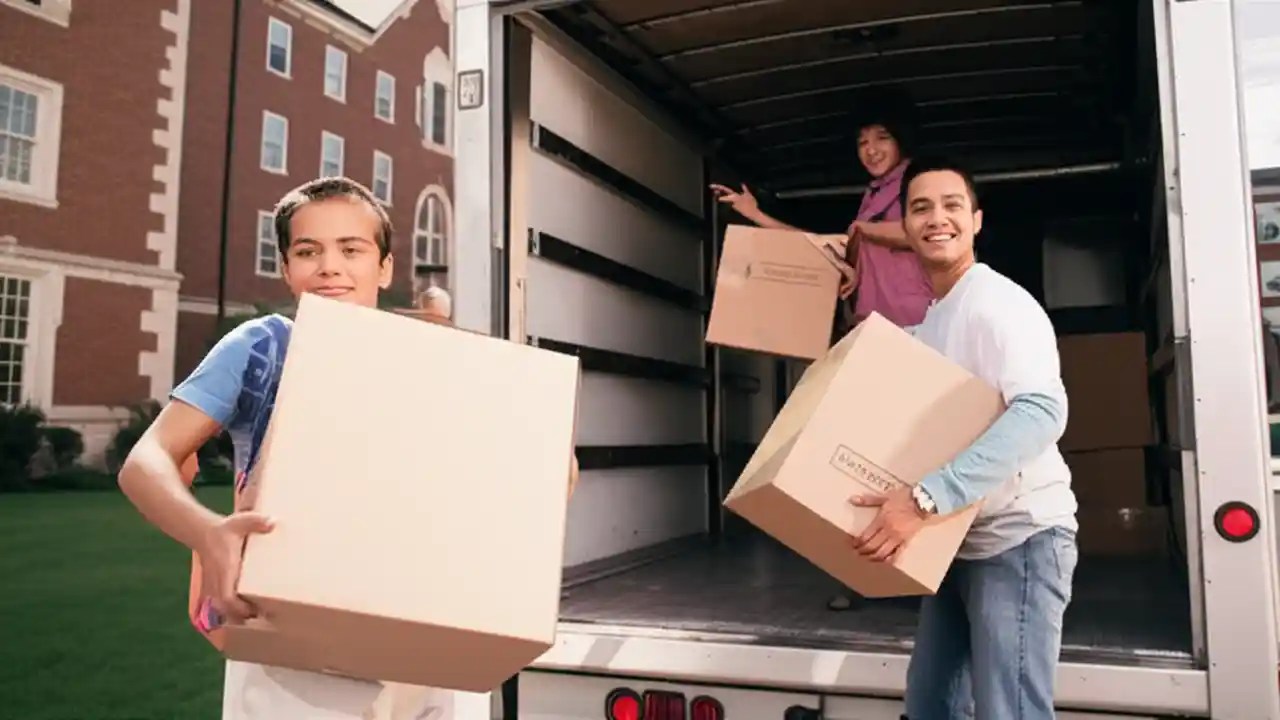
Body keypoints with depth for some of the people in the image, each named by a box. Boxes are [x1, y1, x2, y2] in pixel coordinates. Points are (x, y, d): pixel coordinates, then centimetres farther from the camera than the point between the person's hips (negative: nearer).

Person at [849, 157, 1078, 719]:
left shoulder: (999, 301, -14)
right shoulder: (926, 321, 14)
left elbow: (1040, 412, -30)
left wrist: (925, 499, -37)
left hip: (1017, 539, -9)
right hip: (959, 541, 9)